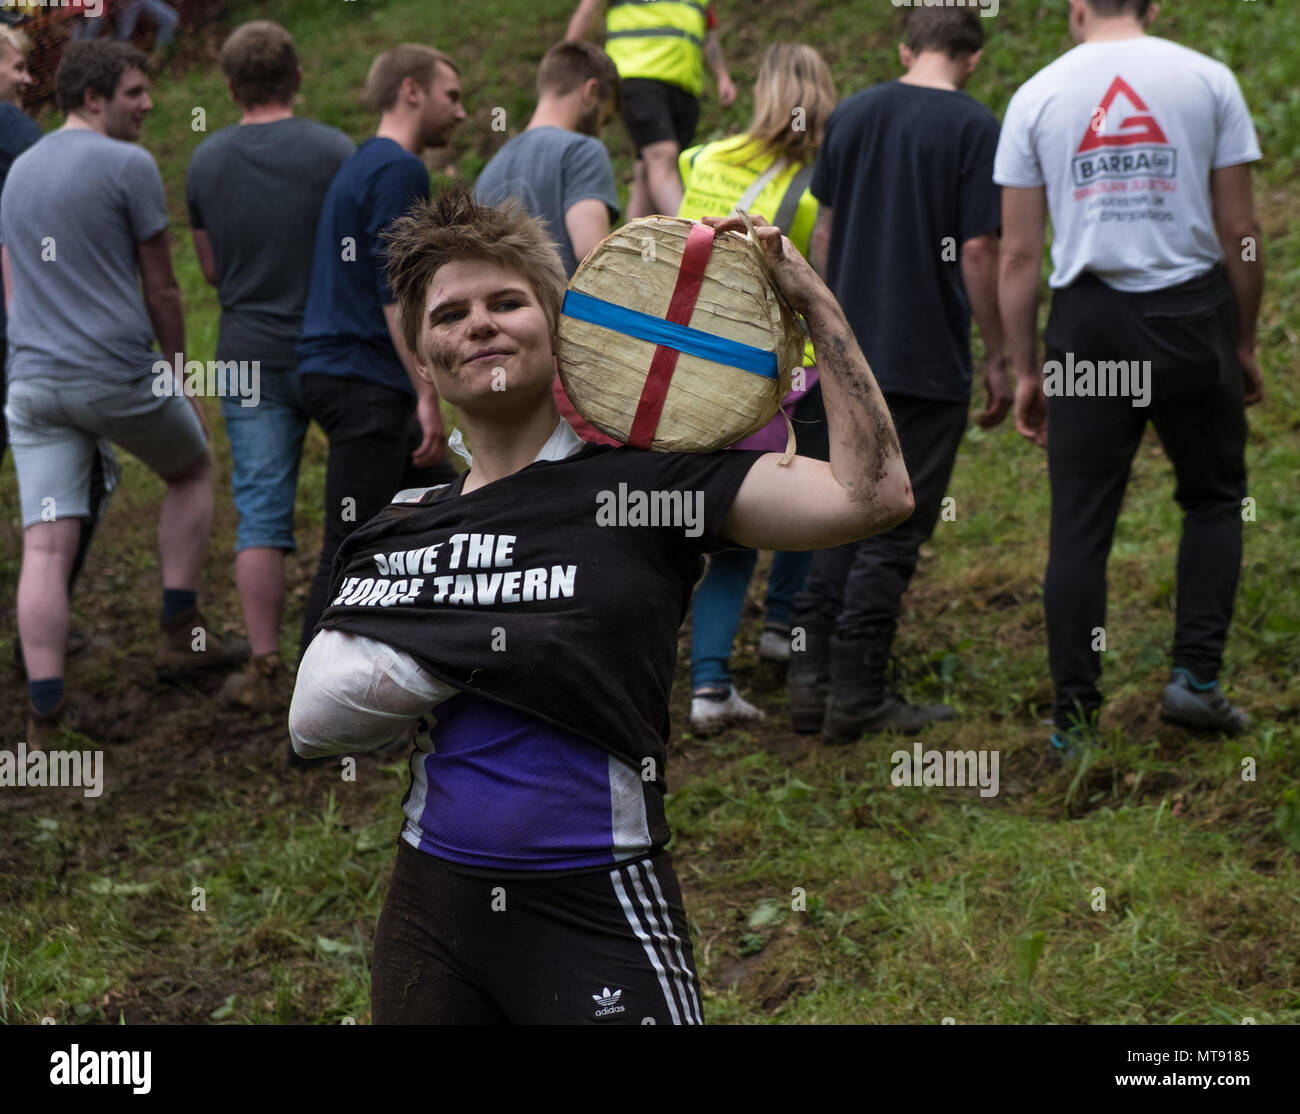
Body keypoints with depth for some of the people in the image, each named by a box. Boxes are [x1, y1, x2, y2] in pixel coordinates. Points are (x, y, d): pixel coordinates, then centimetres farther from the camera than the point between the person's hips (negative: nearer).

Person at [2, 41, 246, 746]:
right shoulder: (129, 166, -6)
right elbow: (161, 288, 0)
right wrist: (179, 373, 13)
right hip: (121, 373, -5)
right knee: (191, 471, 23)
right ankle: (180, 632, 19)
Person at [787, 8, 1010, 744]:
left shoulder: (853, 115, 7)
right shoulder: (973, 127, -10)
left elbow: (824, 232, 12)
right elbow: (978, 251, -13)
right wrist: (1000, 358, -5)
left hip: (851, 353, 6)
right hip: (929, 360, -6)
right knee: (896, 528, 1)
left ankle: (813, 680, 13)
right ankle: (858, 697, 4)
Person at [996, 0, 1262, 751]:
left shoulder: (1038, 95, 5)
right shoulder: (1207, 79, 3)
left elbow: (1020, 253, 3)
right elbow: (1240, 232, 2)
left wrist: (1025, 370, 10)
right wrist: (1246, 344, 12)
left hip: (1090, 320, 1)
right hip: (1193, 311, 0)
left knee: (1081, 521, 4)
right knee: (1214, 496, 17)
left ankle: (1076, 717, 4)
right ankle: (1196, 676, 7)